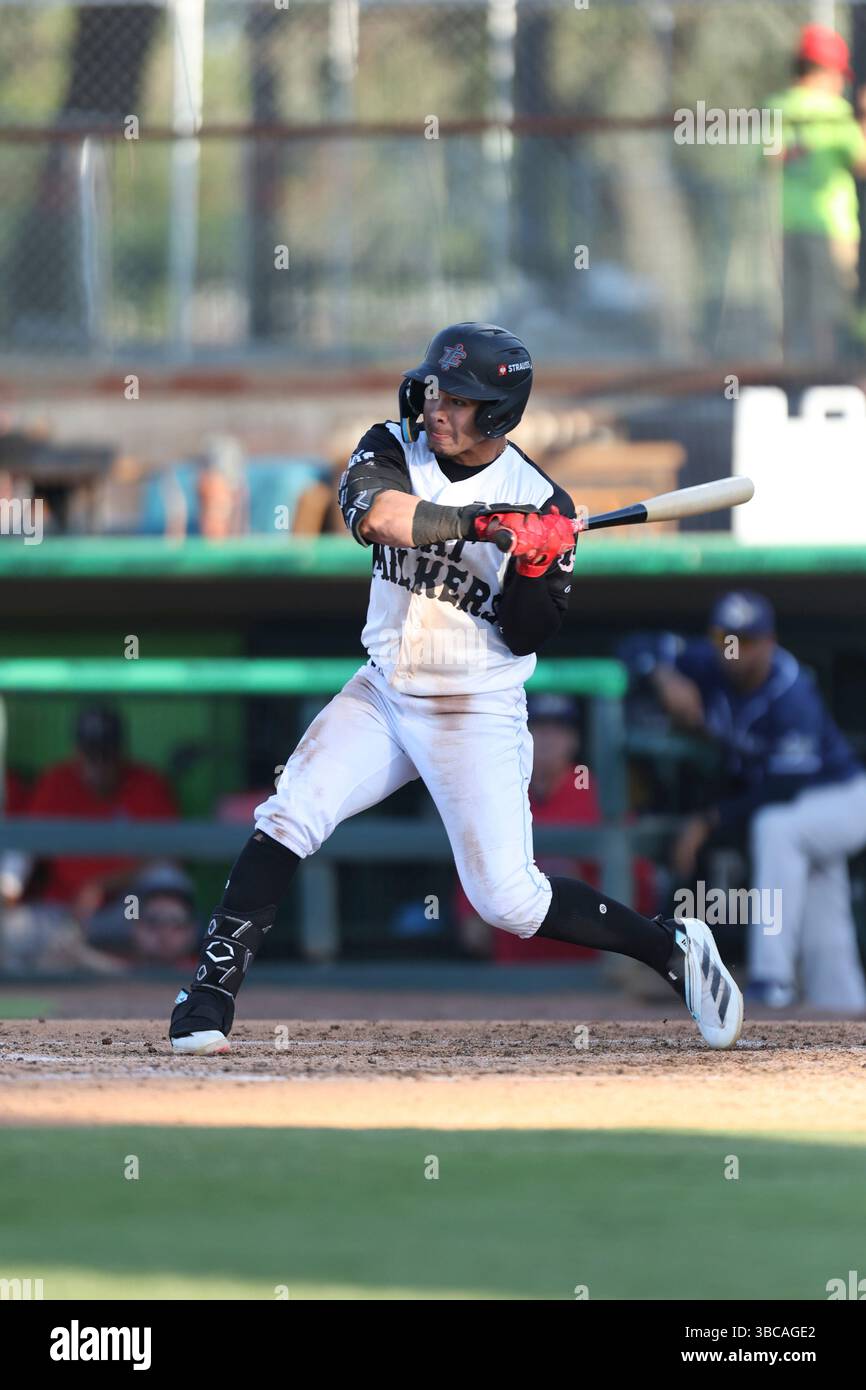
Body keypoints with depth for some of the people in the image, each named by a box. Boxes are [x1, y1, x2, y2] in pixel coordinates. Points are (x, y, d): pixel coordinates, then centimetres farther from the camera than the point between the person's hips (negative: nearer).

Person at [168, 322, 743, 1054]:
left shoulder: (541, 505, -12)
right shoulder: (393, 450, -5)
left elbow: (526, 635, -11)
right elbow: (374, 513, -29)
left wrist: (535, 567, -29)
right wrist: (486, 524, -35)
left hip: (479, 717, -3)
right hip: (384, 692, 3)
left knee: (509, 899, -8)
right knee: (286, 820, -14)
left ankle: (674, 948, 11)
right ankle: (211, 995, -8)